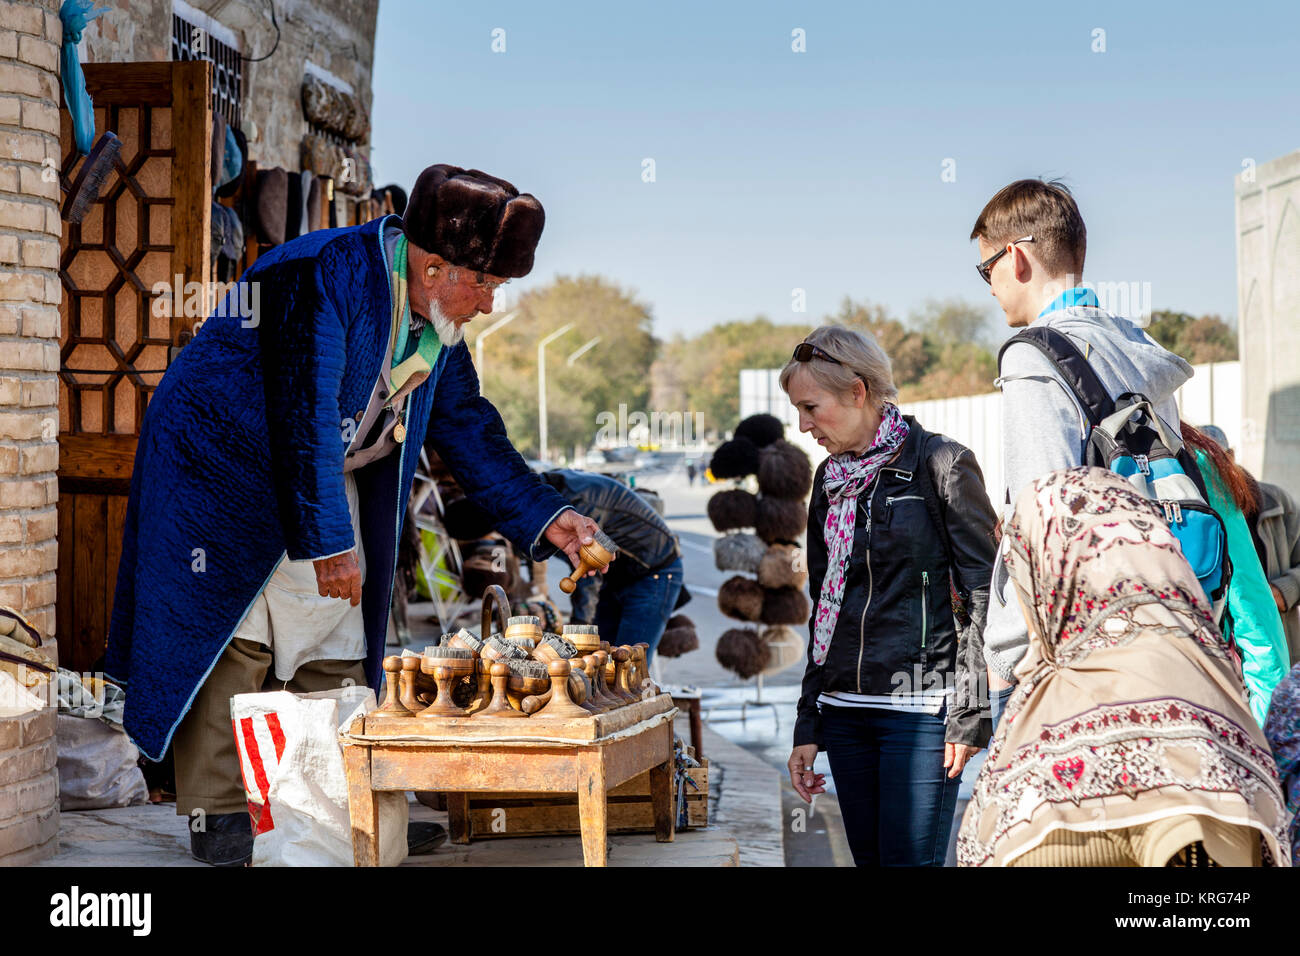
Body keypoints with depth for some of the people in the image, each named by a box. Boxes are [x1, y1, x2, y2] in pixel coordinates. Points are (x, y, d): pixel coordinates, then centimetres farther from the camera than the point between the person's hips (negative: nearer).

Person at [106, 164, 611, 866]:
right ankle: (217, 815, 0)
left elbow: (467, 427, 10)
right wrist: (327, 540, -30)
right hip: (222, 460, -8)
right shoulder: (326, 276, -28)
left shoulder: (435, 319, -1)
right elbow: (303, 417, -31)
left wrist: (543, 518, 3)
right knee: (231, 637, -8)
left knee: (336, 647, 4)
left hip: (330, 478, 8)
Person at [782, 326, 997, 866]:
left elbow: (982, 595, -8)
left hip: (919, 709, -6)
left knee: (910, 859, -9)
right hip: (844, 712, 6)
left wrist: (968, 715, -13)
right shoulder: (830, 481, 14)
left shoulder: (939, 465, -5)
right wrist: (808, 728, 15)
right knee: (869, 858, 7)